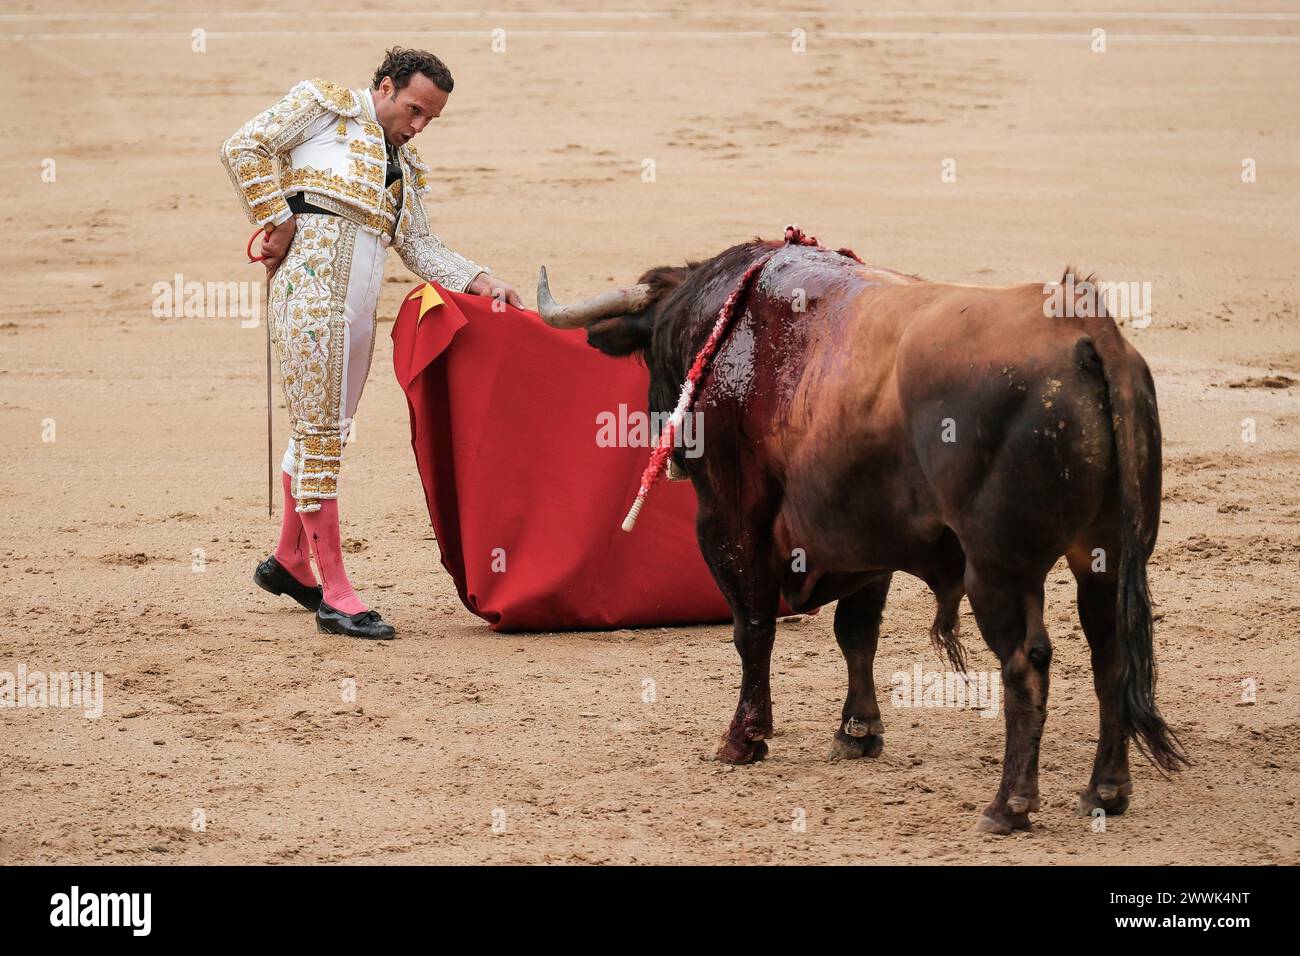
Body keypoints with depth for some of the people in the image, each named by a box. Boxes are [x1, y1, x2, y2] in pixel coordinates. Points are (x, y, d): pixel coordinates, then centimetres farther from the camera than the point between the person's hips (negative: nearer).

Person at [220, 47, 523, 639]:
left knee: (324, 429, 15)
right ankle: (334, 595, -7)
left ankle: (288, 560, 32)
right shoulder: (326, 106, 4)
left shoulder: (404, 167, 24)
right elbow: (245, 147, -4)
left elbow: (419, 247, 21)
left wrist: (481, 281, 7)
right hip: (312, 281, -8)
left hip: (359, 303, 8)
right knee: (320, 429, -7)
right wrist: (277, 220, -8)